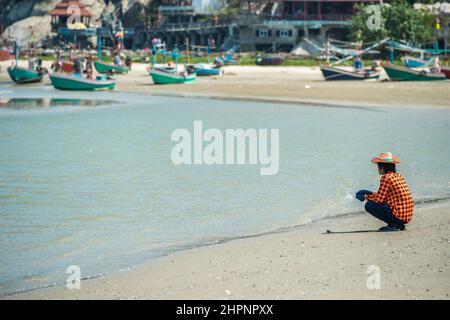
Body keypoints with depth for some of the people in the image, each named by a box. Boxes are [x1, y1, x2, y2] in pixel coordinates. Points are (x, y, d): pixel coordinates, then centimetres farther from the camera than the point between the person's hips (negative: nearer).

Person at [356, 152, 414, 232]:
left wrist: (365, 197, 7)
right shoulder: (399, 176, 12)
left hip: (399, 216, -9)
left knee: (369, 205, -2)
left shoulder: (386, 177, -13)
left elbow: (379, 198, -9)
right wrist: (370, 194, 23)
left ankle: (393, 224, -4)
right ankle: (398, 225, 13)